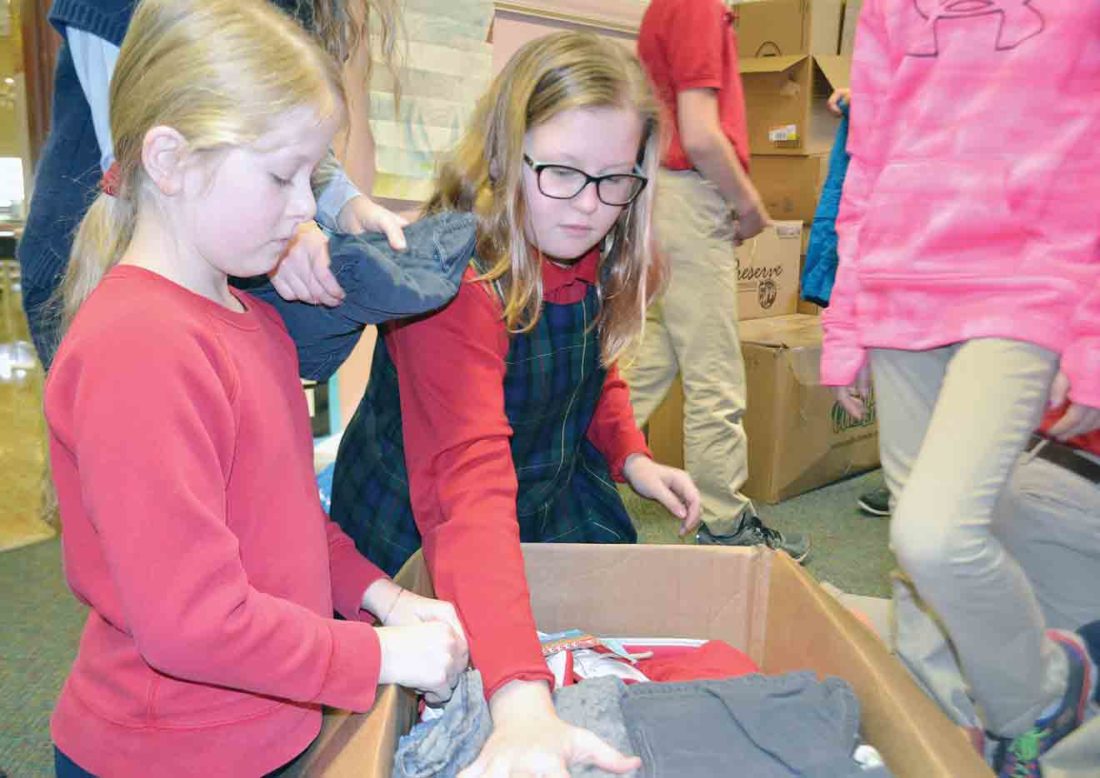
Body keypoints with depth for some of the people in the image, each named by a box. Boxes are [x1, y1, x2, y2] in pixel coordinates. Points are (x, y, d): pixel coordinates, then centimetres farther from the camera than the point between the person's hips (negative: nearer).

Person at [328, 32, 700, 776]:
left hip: (559, 501, 7)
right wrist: (521, 702, -52)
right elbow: (469, 486, -44)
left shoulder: (598, 255, -10)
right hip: (422, 533, -6)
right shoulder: (453, 277, -33)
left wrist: (629, 454, -7)